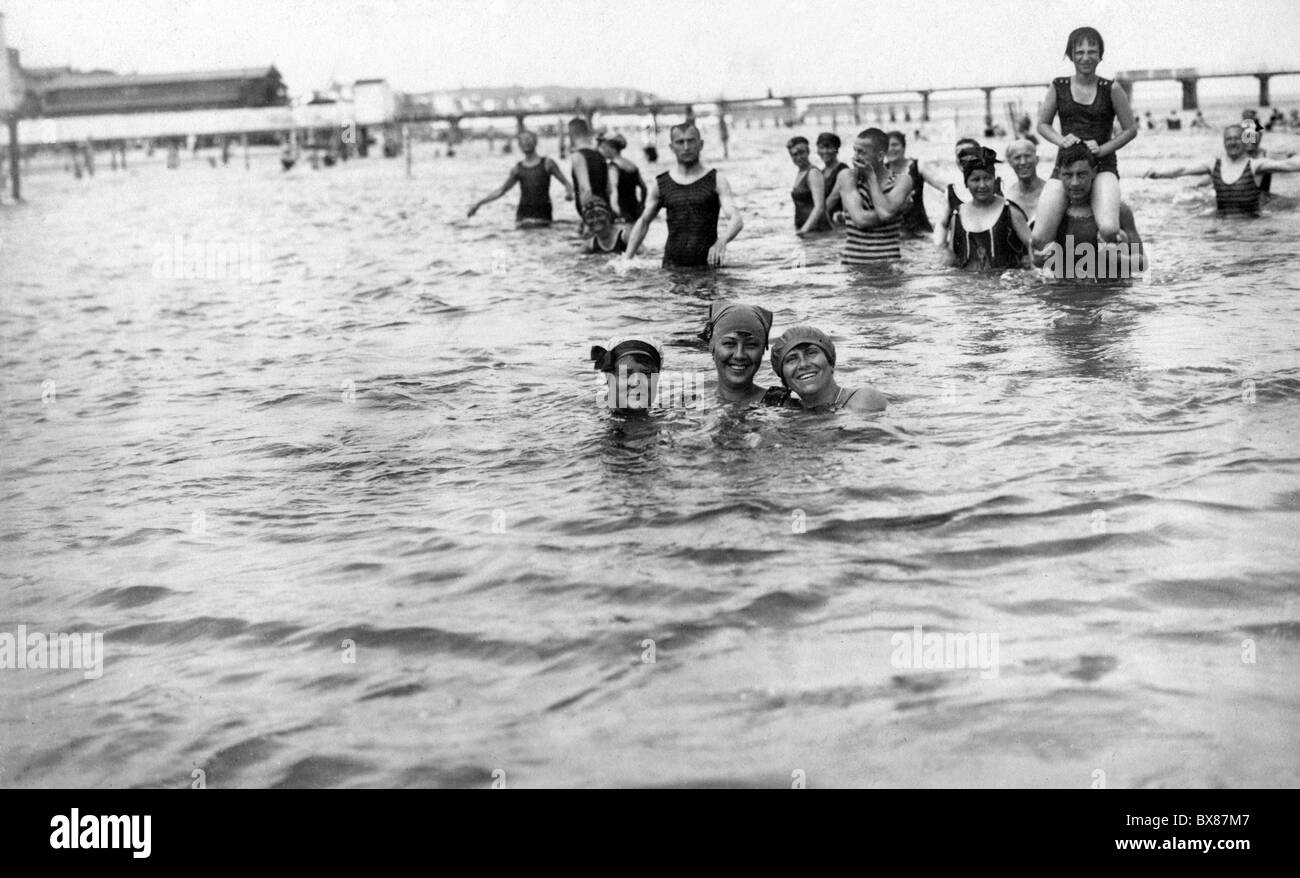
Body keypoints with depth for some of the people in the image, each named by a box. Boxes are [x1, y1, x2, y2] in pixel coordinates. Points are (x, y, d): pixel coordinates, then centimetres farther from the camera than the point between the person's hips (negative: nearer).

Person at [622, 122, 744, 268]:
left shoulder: (716, 180, 0)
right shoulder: (660, 184, 7)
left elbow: (736, 219, -11)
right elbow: (643, 222, 17)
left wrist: (721, 242, -32)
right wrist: (627, 258, 8)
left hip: (707, 264, -2)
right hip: (672, 265, 2)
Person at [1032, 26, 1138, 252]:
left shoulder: (1111, 90, 0)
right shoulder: (1058, 87, 5)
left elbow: (1131, 129, 5)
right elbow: (1042, 124, 13)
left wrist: (1102, 149, -9)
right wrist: (1061, 140, -7)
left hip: (1103, 166, -2)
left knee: (1109, 231, -30)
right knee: (1039, 239, -15)